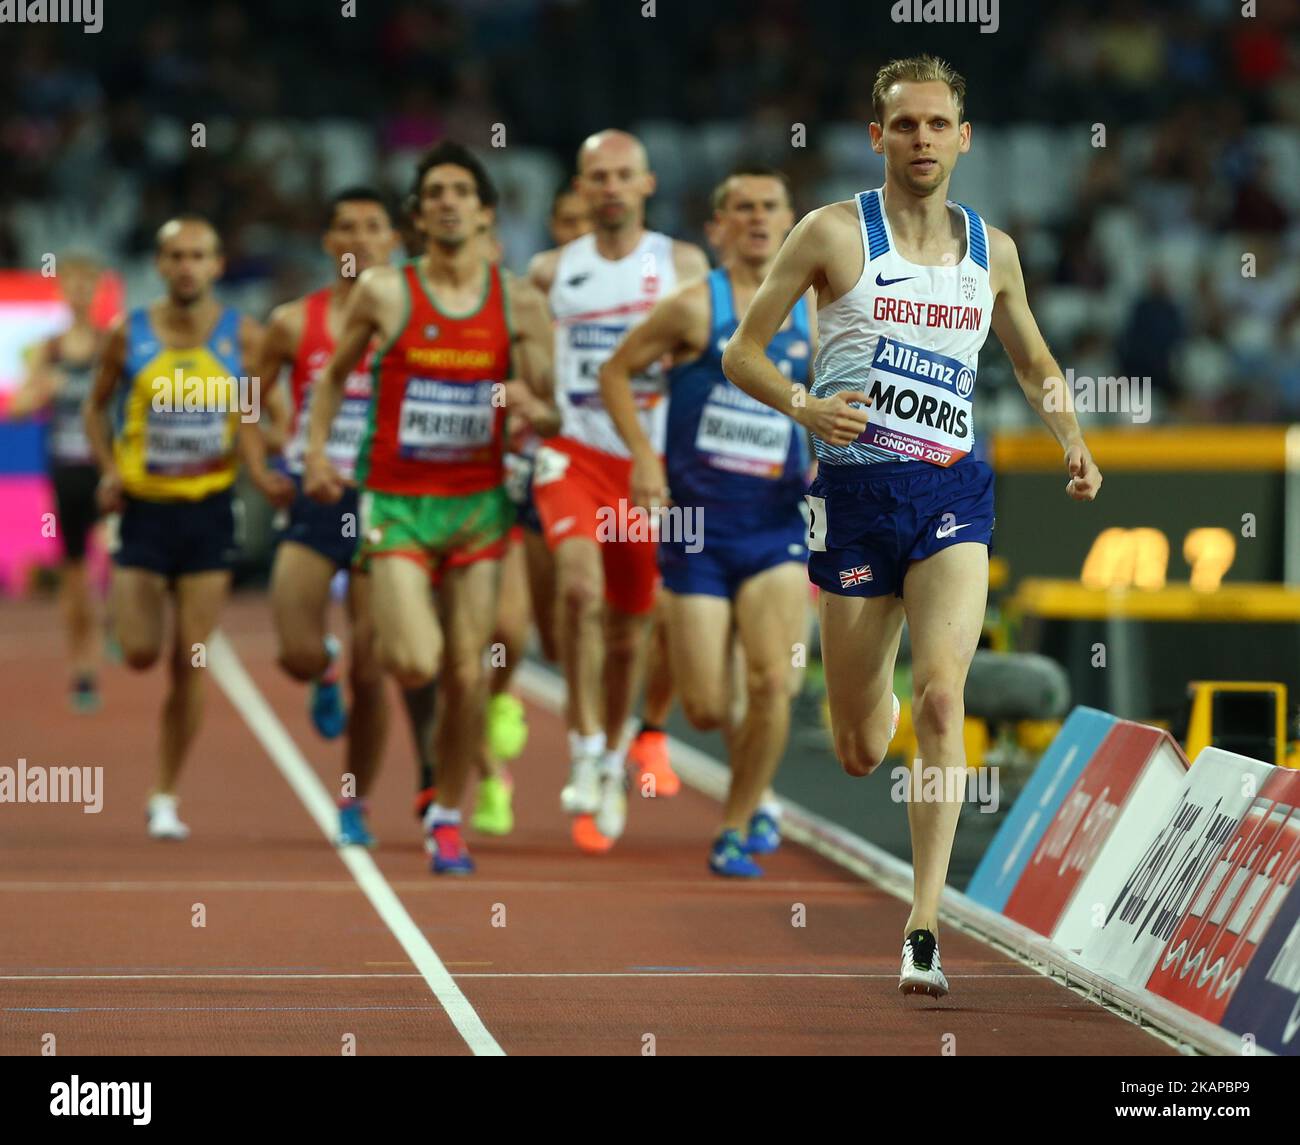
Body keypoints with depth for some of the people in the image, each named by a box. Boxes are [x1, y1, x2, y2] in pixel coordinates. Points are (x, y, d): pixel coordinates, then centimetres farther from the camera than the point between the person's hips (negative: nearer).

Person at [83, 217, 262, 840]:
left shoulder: (243, 337, -3)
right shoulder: (128, 335, -2)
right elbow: (97, 407, 11)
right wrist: (108, 470, -4)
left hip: (209, 510, 0)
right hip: (143, 508, 0)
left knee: (189, 663, -2)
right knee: (140, 654, -7)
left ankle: (166, 796, 9)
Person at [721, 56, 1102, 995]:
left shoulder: (992, 249, 10)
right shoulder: (835, 234, 0)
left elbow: (1035, 363, 26)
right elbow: (742, 351, 1)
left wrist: (1073, 442, 8)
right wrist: (802, 404, -18)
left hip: (953, 493, 1)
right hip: (856, 490, -1)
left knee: (940, 696, -21)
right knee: (859, 753, 4)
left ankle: (924, 930, -22)